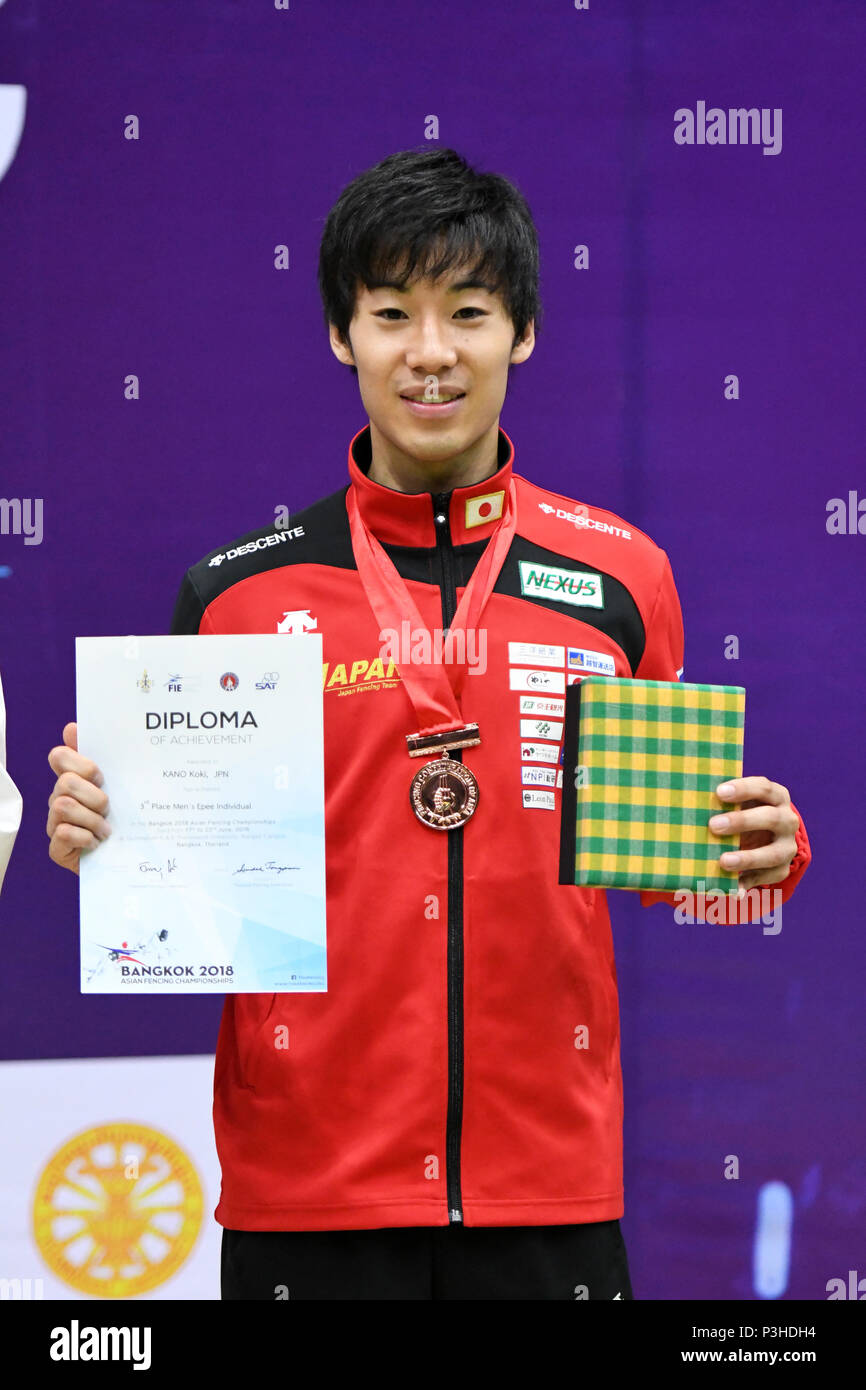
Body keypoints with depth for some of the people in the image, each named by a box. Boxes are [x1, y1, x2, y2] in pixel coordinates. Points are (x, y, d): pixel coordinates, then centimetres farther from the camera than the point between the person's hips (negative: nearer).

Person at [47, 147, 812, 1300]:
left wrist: (758, 849, -6)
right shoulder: (239, 591, 2)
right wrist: (96, 834, -13)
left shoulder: (619, 576, 5)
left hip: (547, 1184, 1)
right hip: (305, 1190, 0)